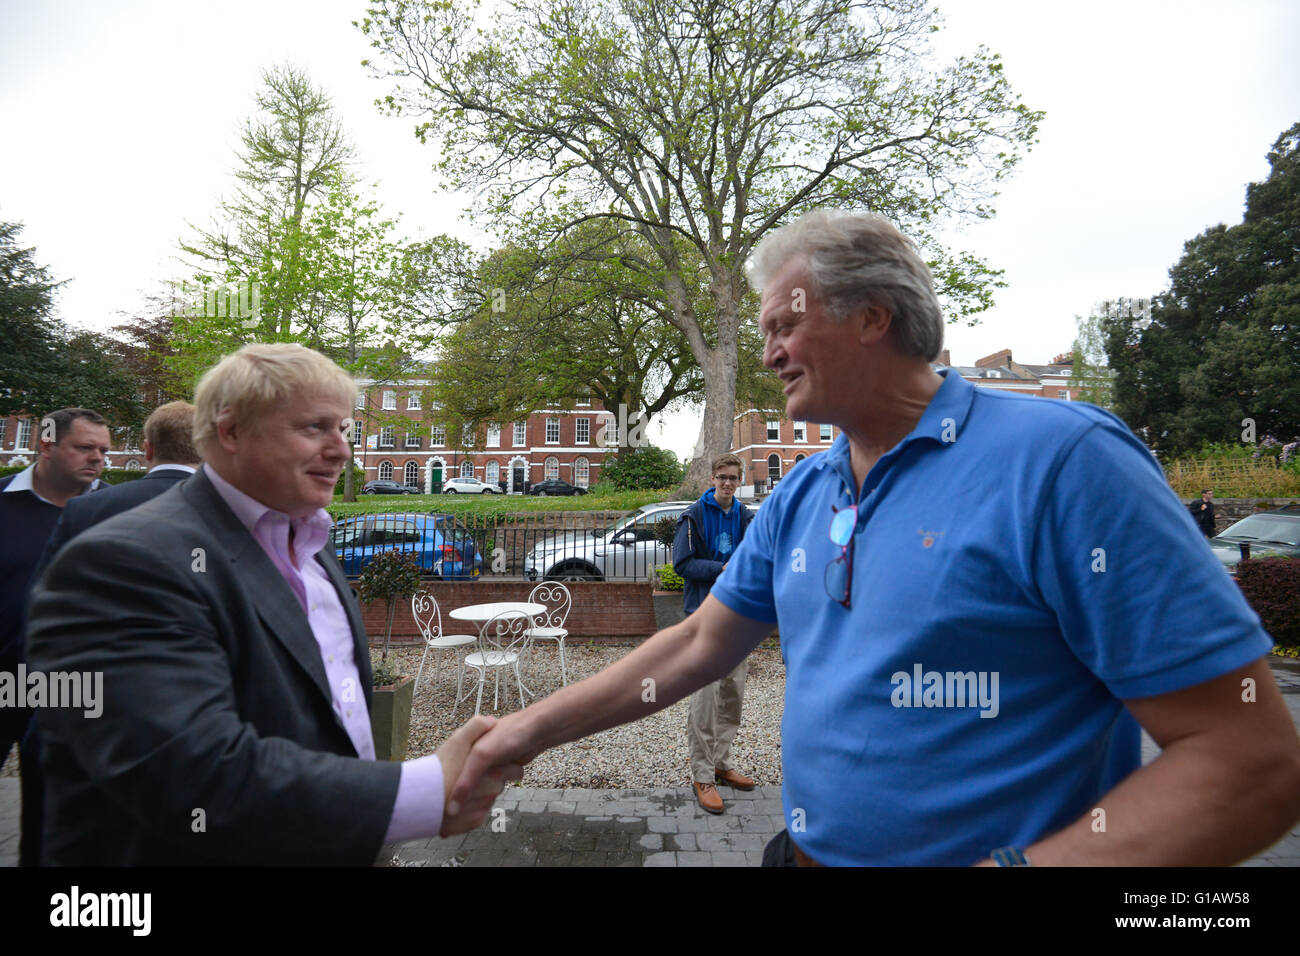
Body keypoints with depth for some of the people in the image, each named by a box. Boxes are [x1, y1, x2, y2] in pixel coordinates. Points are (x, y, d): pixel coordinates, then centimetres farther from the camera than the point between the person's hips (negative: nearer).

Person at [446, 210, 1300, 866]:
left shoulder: (1059, 460, -20)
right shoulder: (799, 497, 1)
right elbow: (697, 645, 5)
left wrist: (1016, 863, -27)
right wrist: (537, 728, 1)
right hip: (814, 848, 6)